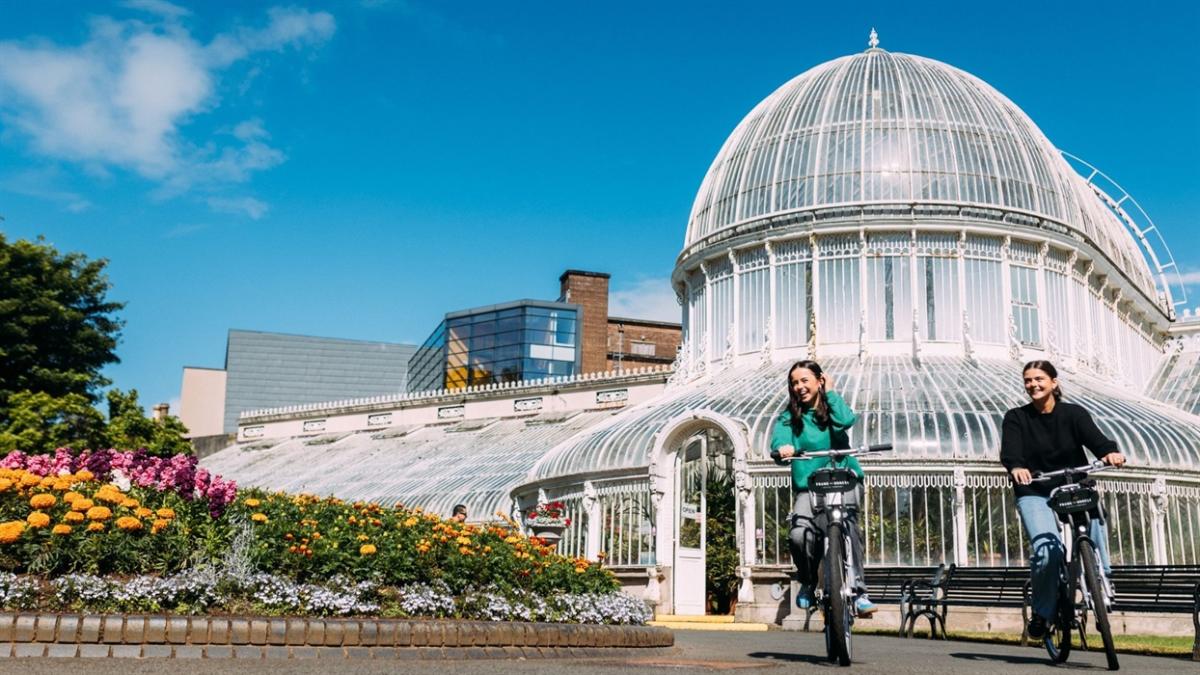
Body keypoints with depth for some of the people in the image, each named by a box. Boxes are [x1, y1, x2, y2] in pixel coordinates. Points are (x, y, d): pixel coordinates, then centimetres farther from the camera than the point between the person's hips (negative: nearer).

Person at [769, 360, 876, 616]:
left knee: (848, 529, -26)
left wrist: (831, 393, 0)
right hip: (808, 486, 1)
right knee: (799, 535, -23)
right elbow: (778, 444, -6)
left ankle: (859, 592, -20)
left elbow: (845, 421, -13)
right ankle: (808, 582, 5)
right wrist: (782, 450, -30)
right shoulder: (788, 417, 11)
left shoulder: (831, 407, 11)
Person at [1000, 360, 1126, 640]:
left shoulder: (1074, 414, 0)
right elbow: (1010, 451, -19)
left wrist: (1110, 452, -40)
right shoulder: (1016, 418, -2)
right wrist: (1016, 468, -42)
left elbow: (1095, 439, -17)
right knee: (1048, 551, -21)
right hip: (1035, 494, -2)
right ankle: (1041, 612, 0)